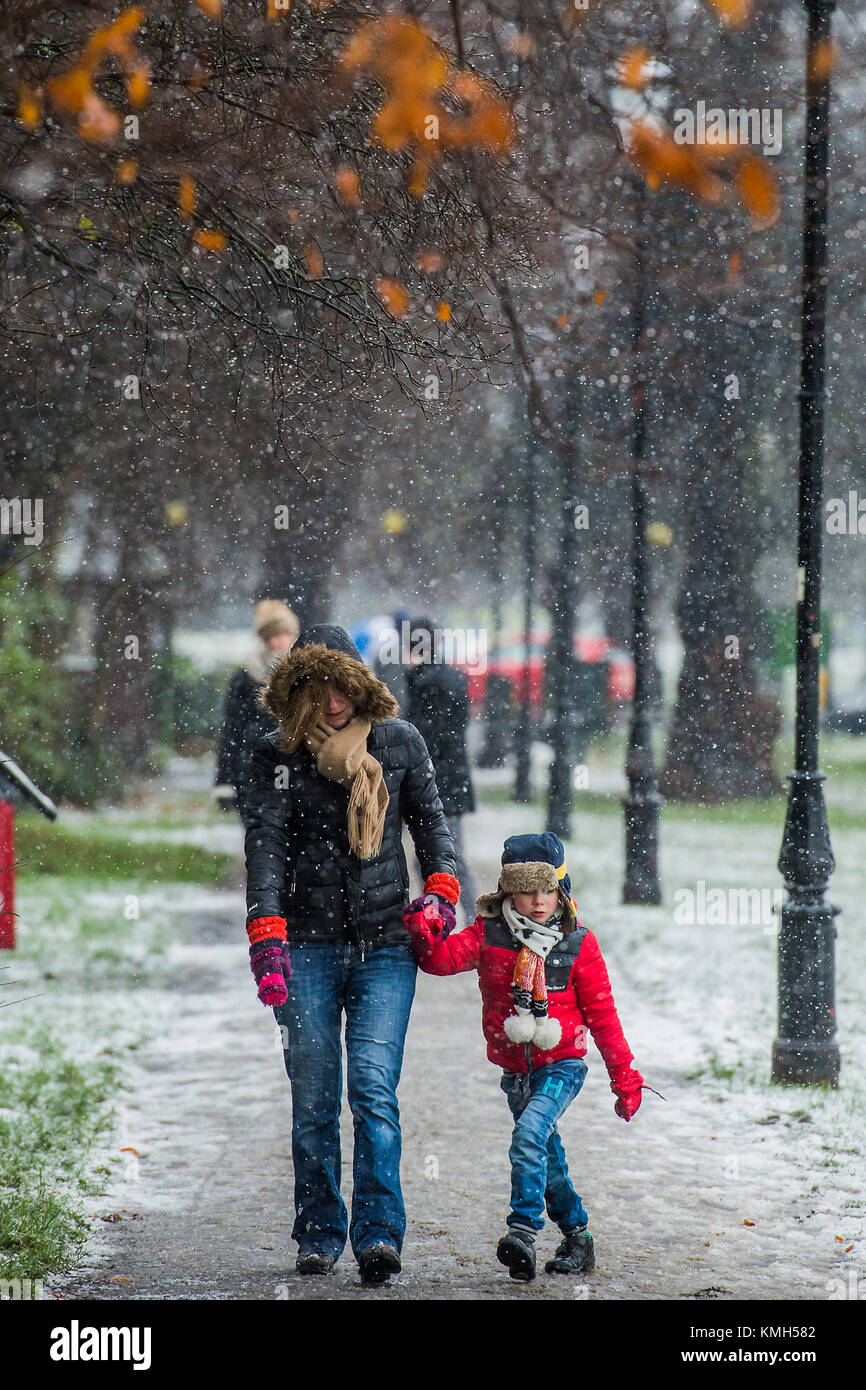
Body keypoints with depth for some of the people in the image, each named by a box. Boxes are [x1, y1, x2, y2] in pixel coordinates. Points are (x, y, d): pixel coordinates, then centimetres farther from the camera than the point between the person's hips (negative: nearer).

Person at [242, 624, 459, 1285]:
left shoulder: (398, 740, 6)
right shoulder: (278, 755, 1)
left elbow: (430, 818, 14)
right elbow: (265, 843, -7)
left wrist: (442, 888, -4)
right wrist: (266, 936, -19)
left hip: (385, 945, 0)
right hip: (308, 947, 0)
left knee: (374, 1088, -13)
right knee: (314, 1100, 2)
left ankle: (379, 1234, -16)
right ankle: (320, 1236, 13)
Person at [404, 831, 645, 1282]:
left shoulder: (577, 944, -6)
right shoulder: (489, 934, -1)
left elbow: (602, 1014, -1)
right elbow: (444, 957, -13)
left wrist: (624, 1076, 2)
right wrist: (426, 934, -34)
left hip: (561, 1066, -4)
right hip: (515, 1071, 4)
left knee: (529, 1135, -28)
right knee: (547, 1158, 15)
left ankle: (523, 1230, -32)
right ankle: (577, 1239, 32)